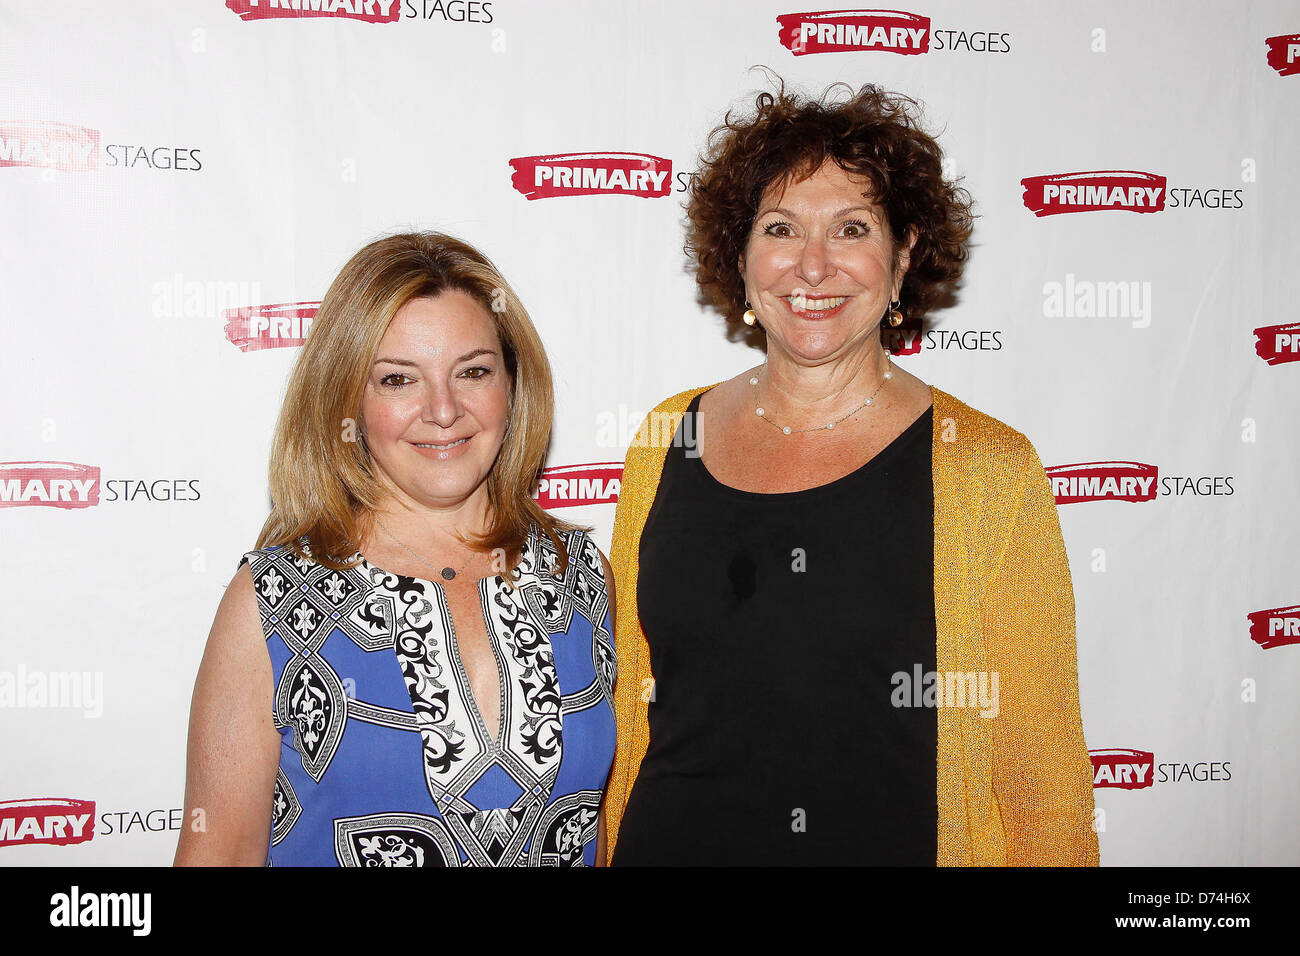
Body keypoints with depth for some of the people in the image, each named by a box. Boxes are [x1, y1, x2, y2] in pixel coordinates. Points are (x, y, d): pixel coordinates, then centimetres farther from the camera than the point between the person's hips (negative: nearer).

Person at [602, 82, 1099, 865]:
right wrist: (606, 849, 5)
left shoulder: (992, 470, -10)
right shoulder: (666, 445, -2)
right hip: (671, 842, 3)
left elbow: (1039, 769, -7)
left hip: (905, 844, -2)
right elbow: (625, 716, 6)